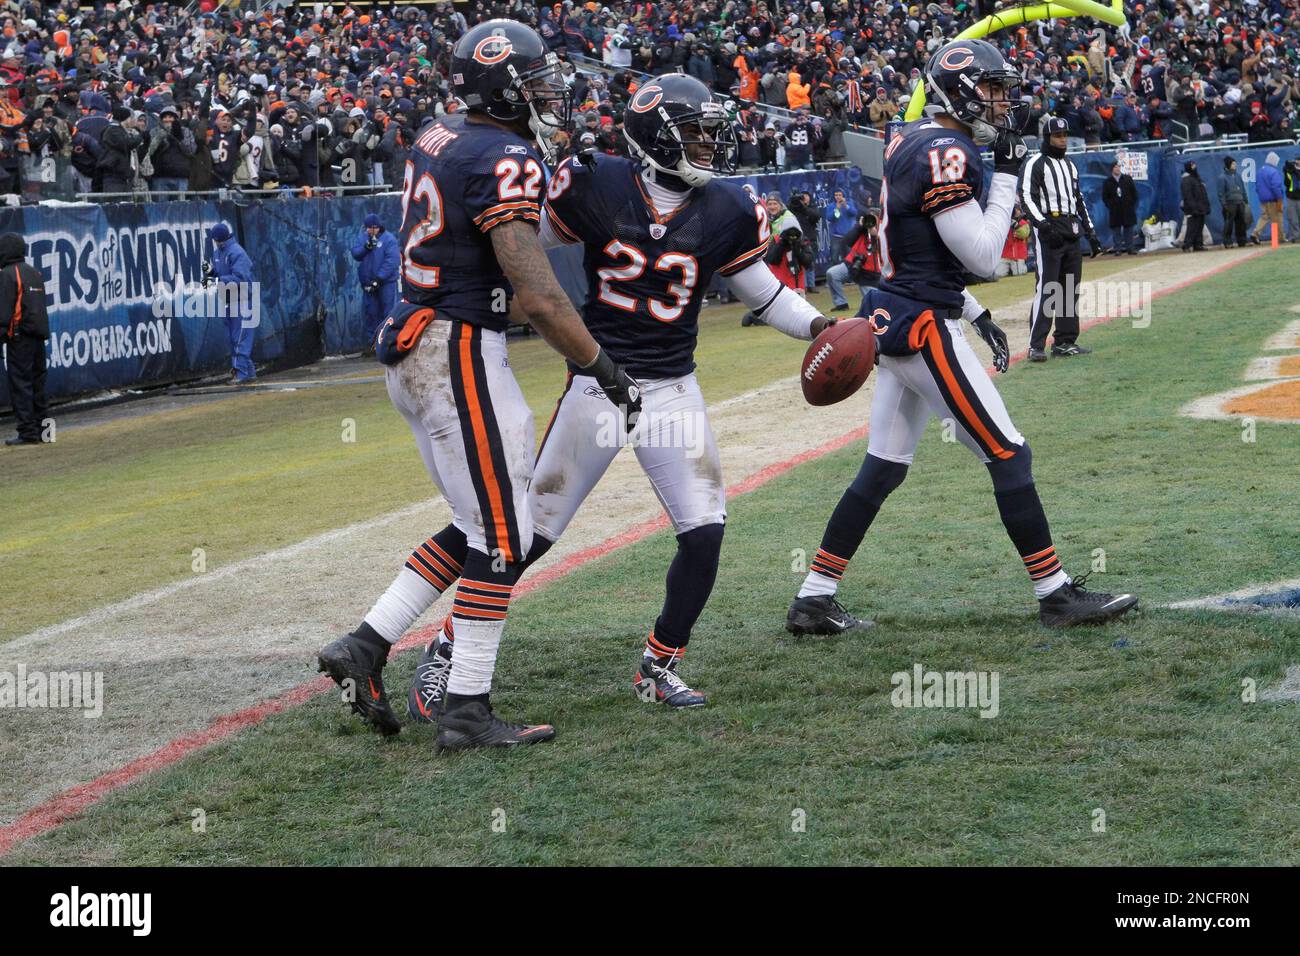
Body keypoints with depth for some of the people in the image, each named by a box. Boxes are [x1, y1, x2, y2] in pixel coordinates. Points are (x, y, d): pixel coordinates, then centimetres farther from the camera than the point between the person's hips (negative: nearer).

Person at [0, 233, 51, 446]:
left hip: (20, 337, -8)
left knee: (20, 383, -6)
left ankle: (27, 432, -10)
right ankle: (43, 428, 14)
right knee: (37, 383, 13)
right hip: (39, 335, 8)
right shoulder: (35, 273, 17)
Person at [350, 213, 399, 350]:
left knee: (388, 313, -5)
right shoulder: (361, 238, 8)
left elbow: (392, 261, -16)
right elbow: (355, 253, -2)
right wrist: (366, 247, -21)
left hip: (386, 282, -5)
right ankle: (371, 342, 17)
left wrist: (379, 278, -21)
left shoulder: (389, 239, -9)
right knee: (370, 313, 9)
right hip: (368, 283, 5)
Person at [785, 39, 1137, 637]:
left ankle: (813, 601, 13)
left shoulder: (912, 143, 14)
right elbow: (983, 257, -17)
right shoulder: (948, 155, -17)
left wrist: (975, 314, 20)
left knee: (882, 471, 12)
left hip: (893, 316, 10)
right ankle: (1056, 594, 3)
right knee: (1008, 456, -3)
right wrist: (1008, 177, -10)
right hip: (924, 325, -10)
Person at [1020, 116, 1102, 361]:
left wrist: (1090, 232, 20)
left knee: (1070, 288, 7)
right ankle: (1036, 345, -15)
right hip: (1049, 231, -8)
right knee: (1046, 288, -13)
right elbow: (1026, 197, -12)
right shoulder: (1036, 164, -2)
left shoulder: (1070, 166, 22)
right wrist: (1042, 224, -25)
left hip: (1072, 233, 8)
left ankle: (1065, 341, 12)